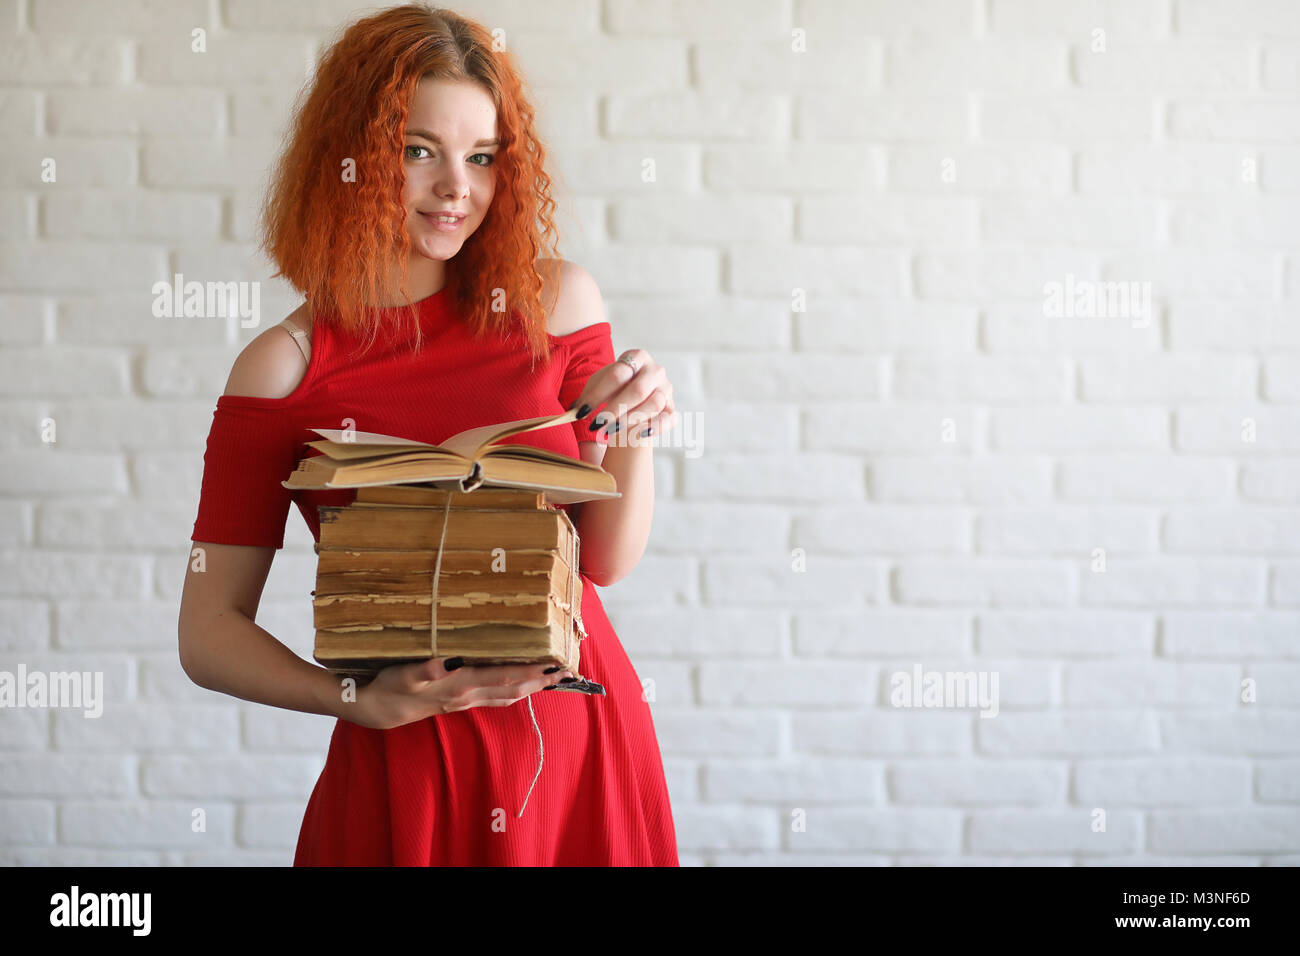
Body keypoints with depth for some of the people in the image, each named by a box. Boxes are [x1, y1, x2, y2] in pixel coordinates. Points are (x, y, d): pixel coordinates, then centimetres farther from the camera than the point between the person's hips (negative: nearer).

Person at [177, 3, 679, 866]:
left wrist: (632, 435, -14)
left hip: (579, 740, 2)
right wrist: (363, 700, -20)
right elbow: (210, 634, -5)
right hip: (404, 770, -2)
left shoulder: (554, 301, -1)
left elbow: (608, 560, 4)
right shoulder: (285, 368, -7)